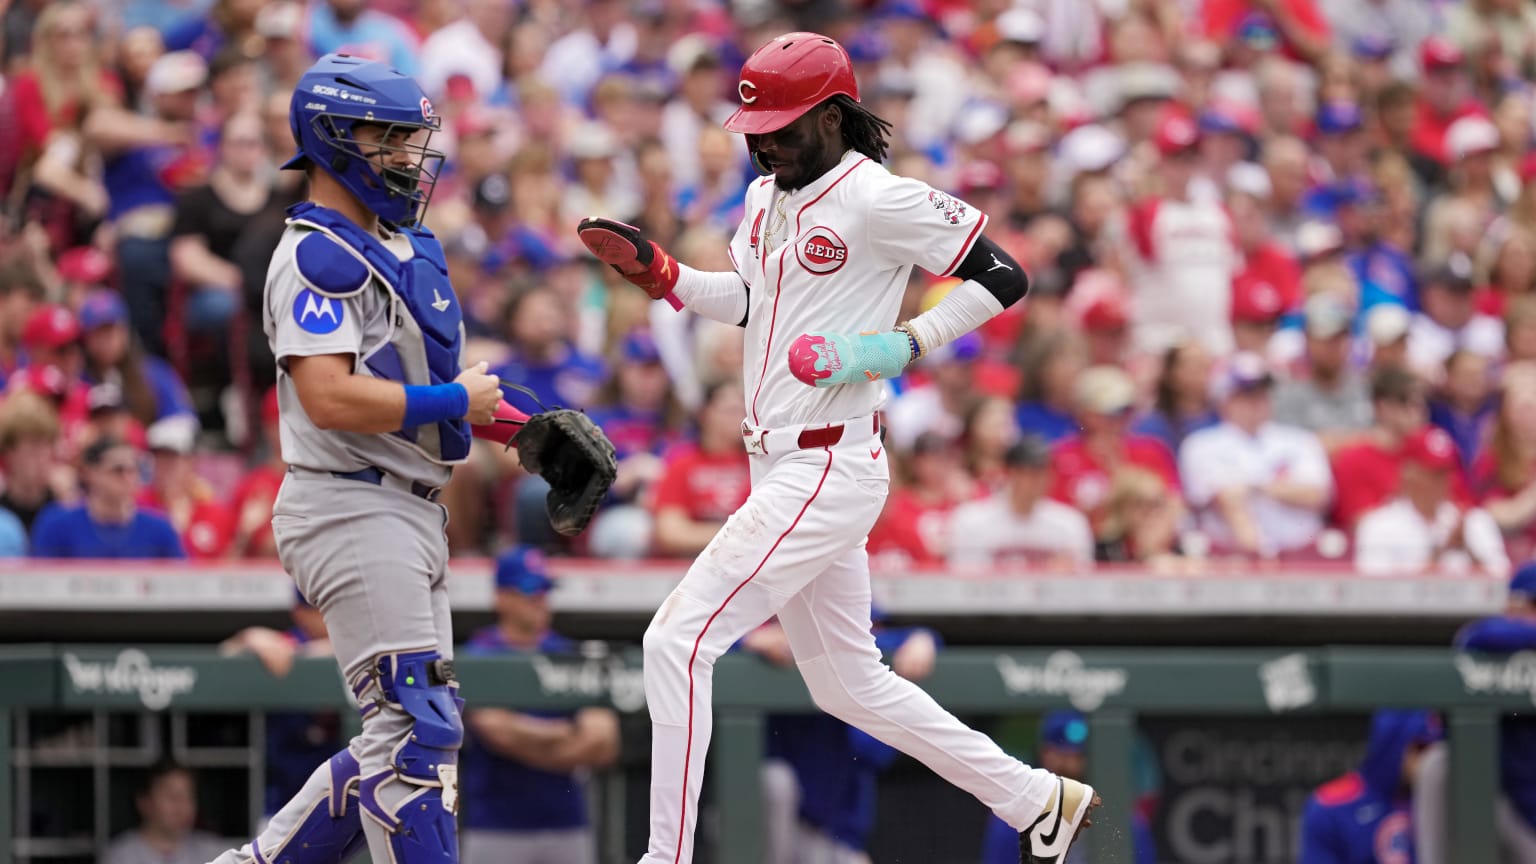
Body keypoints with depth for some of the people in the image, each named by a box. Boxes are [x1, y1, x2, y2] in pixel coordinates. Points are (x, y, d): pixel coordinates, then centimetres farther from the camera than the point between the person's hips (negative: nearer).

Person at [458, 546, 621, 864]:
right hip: (497, 829, -4)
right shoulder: (478, 659, -2)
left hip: (568, 825, 4)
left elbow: (603, 743, 2)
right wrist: (569, 735, -2)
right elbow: (501, 732, -14)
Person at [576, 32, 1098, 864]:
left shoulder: (880, 200, -14)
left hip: (830, 472, -10)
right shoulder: (767, 197, 13)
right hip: (778, 472, 10)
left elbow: (1003, 277, -11)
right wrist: (656, 271, 12)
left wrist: (900, 345, -18)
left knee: (677, 640, -16)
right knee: (849, 685, 17)